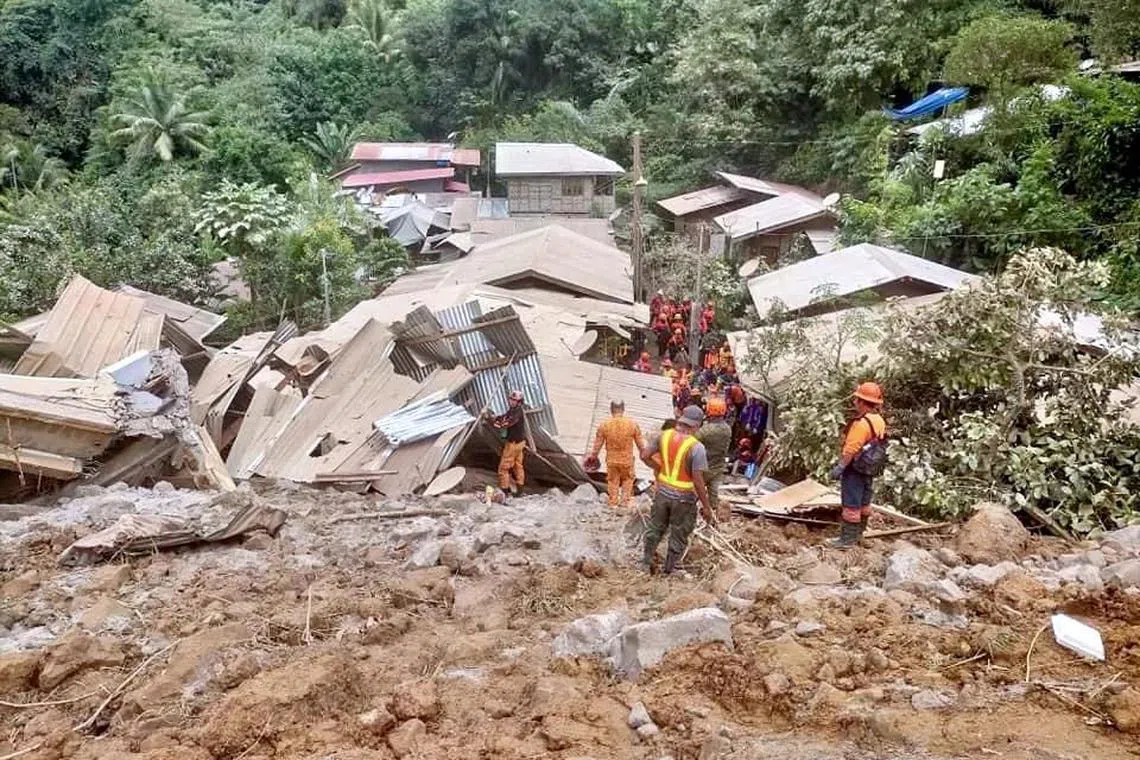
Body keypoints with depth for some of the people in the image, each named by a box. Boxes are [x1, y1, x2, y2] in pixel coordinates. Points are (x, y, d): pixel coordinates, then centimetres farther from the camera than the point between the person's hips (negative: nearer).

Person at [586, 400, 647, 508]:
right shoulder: (633, 424, -14)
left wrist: (593, 456, 13)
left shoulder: (604, 425, -13)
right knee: (627, 479, 24)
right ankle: (625, 501, 26)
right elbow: (640, 443, -4)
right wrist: (643, 453, 16)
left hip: (611, 460, 0)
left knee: (612, 481, 19)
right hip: (627, 460, 0)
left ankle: (613, 503, 28)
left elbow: (597, 444, -3)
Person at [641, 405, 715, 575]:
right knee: (678, 537, 16)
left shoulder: (664, 436, -7)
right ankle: (669, 570, 30)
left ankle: (646, 562, 38)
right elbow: (698, 481, -22)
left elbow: (645, 456, -2)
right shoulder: (696, 447, -23)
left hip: (662, 492, 5)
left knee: (655, 529, 24)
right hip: (683, 498, -5)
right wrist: (706, 507, -12)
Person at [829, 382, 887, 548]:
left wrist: (840, 467, -19)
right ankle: (858, 533, 30)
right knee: (863, 503, 18)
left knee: (851, 504, -3)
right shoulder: (879, 421, 6)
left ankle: (848, 538, 2)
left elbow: (851, 449, -25)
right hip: (869, 468, 9)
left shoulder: (862, 423, -24)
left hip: (855, 468, -9)